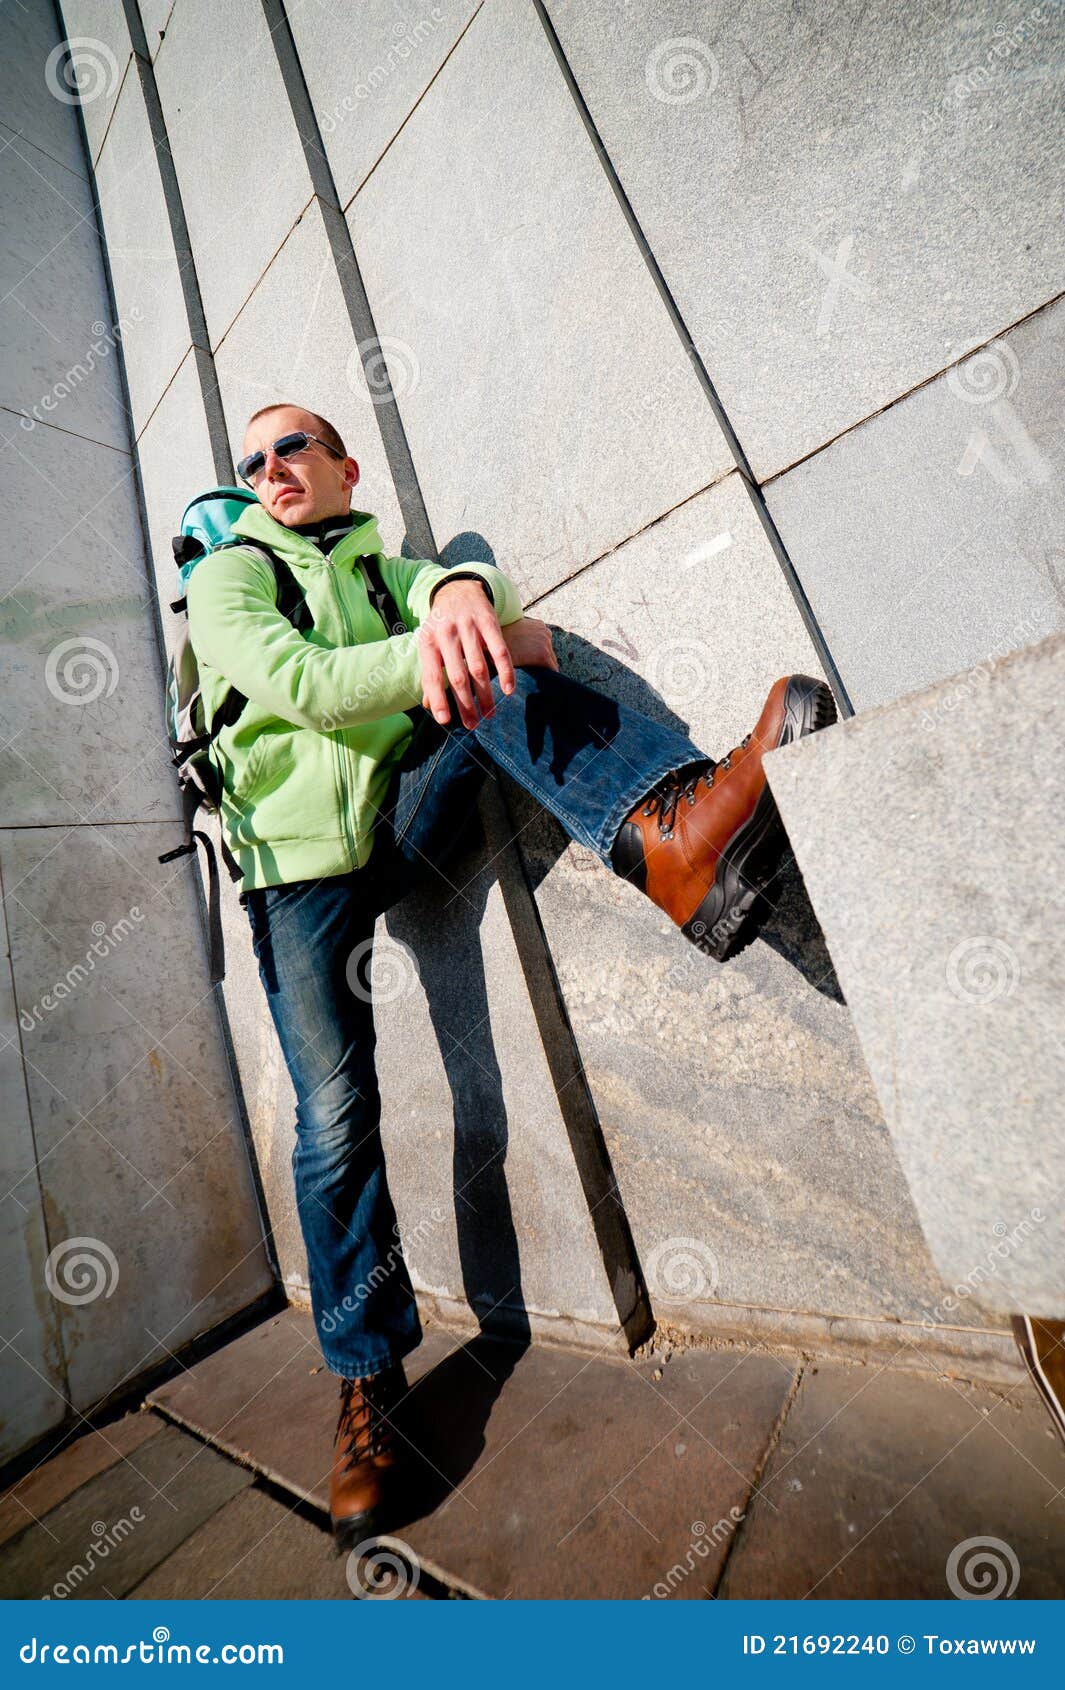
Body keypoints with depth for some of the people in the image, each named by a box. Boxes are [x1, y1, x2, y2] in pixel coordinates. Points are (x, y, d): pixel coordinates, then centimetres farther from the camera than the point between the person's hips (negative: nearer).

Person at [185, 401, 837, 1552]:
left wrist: (462, 594, -30)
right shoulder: (226, 579, 11)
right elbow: (298, 683, -12)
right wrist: (457, 650, -21)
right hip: (305, 861, -2)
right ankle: (367, 1383, 14)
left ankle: (671, 838, -43)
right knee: (335, 1118, -6)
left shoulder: (384, 565, 23)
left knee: (490, 676, -21)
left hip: (405, 815, 2)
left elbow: (445, 585, -4)